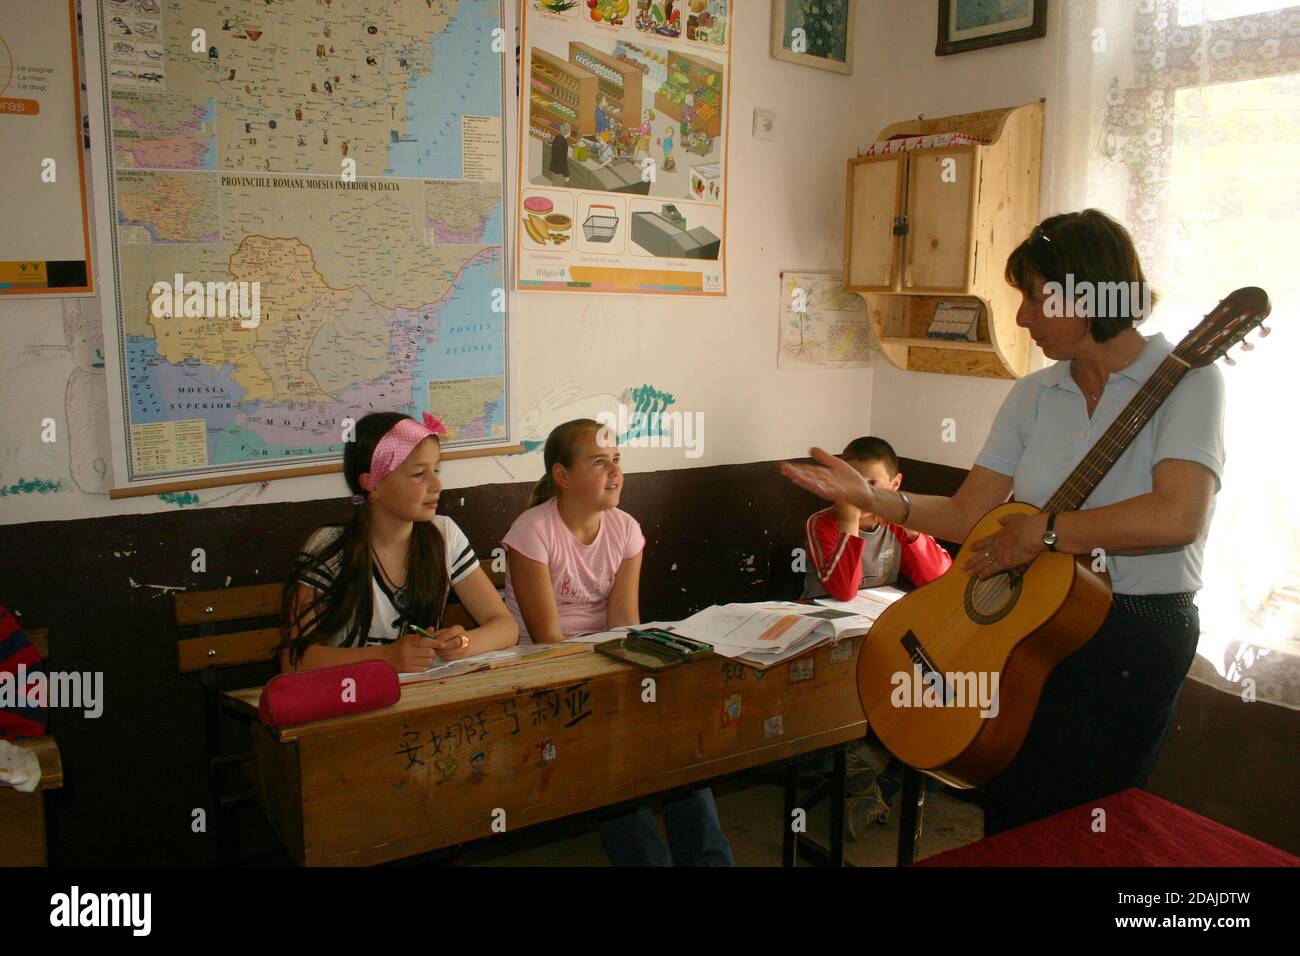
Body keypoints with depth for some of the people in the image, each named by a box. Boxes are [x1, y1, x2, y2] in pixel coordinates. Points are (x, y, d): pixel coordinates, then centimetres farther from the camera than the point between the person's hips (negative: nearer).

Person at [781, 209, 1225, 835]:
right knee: (1008, 815, 12)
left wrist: (1040, 531, -20)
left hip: (1135, 632, -5)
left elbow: (1178, 517, -26)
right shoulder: (1034, 395, 7)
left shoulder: (1186, 379, -10)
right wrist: (869, 497, -7)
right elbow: (968, 514, 5)